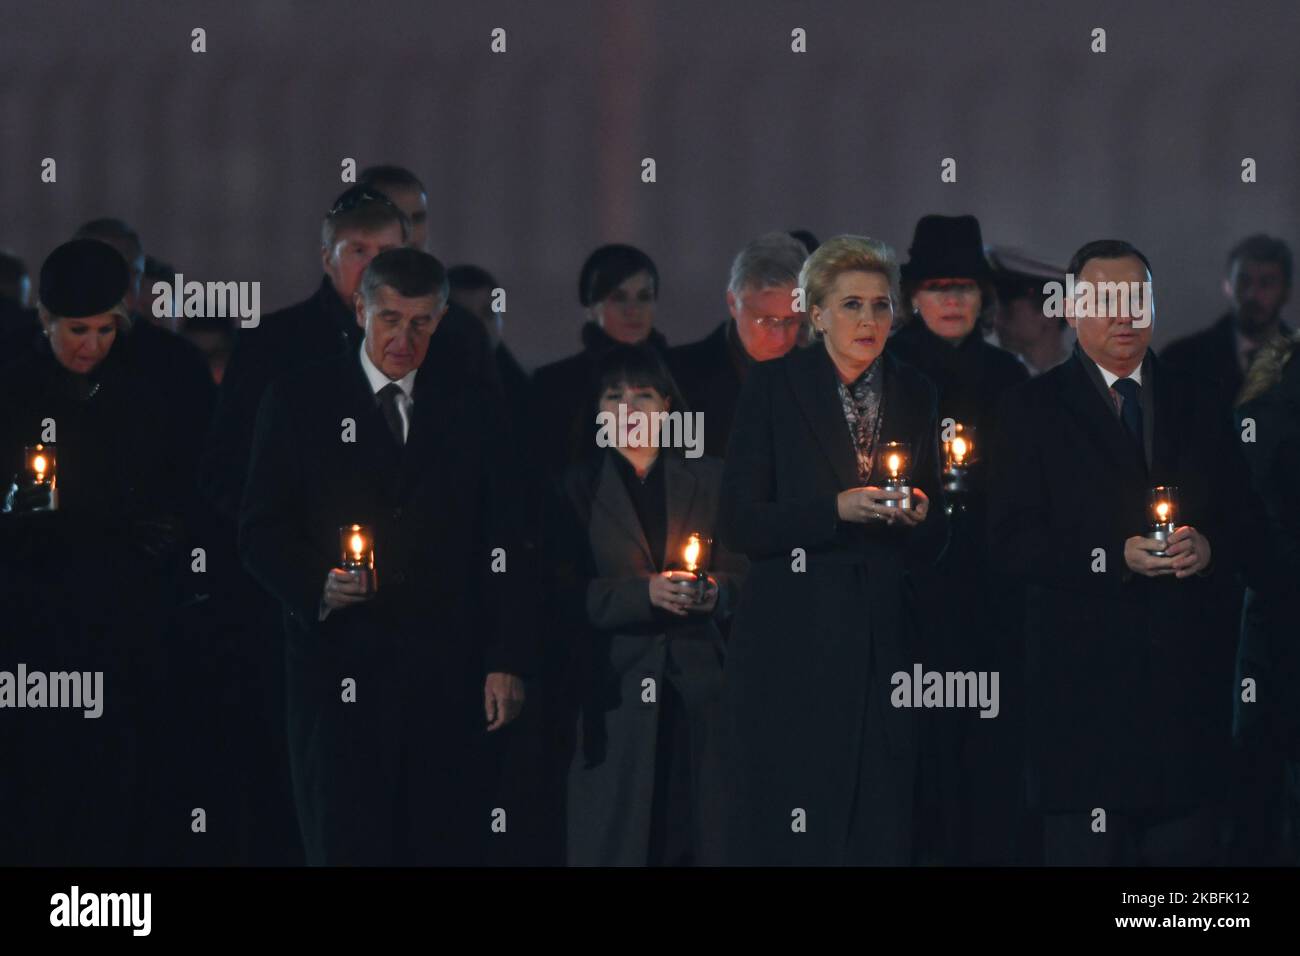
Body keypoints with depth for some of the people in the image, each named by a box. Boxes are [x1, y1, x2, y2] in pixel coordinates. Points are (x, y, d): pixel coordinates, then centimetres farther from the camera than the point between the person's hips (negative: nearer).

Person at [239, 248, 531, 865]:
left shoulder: (473, 406, 12)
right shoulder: (300, 401, 6)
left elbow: (499, 542, 10)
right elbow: (260, 531, 4)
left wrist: (504, 660, 3)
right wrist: (317, 586, -15)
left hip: (446, 674, 1)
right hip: (340, 669, -1)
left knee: (451, 846, -3)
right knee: (345, 848, -4)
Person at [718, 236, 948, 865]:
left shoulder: (913, 395, 11)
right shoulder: (773, 387, -1)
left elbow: (932, 546, 15)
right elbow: (737, 524, -6)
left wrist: (919, 517, -7)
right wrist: (837, 510, -17)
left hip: (883, 641, 4)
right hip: (792, 642, -4)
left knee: (881, 823, 0)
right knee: (791, 824, -5)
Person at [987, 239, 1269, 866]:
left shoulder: (1196, 403, 15)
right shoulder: (1033, 411, 4)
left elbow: (1246, 521, 14)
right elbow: (1010, 539, -4)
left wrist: (1210, 548, -10)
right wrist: (1115, 559, -16)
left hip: (1189, 666, 3)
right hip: (1084, 666, -3)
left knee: (1185, 843, 2)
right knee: (1085, 845, -5)